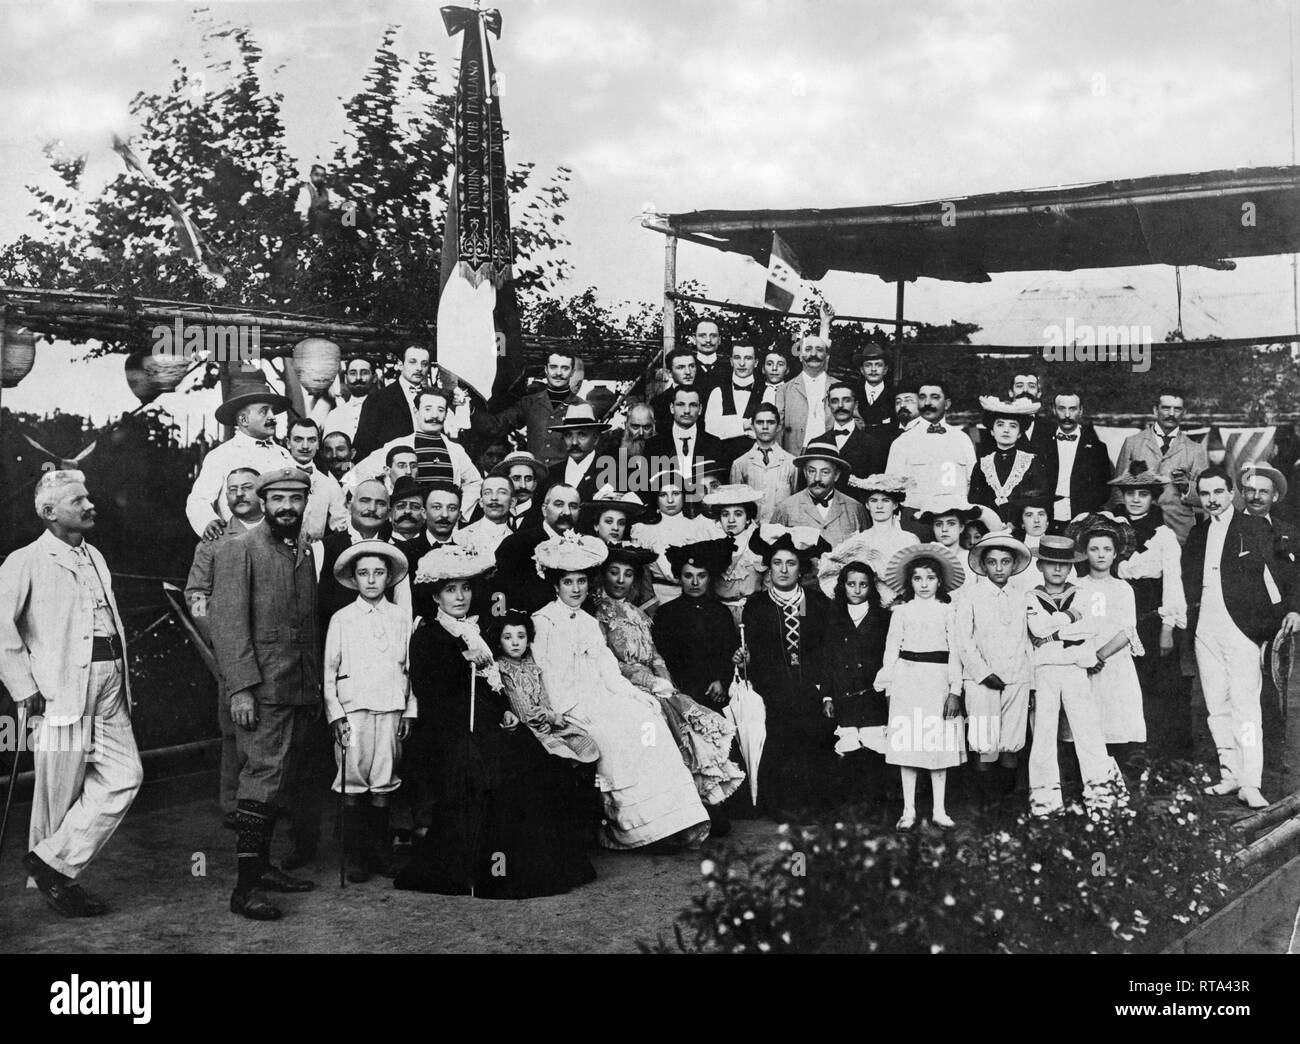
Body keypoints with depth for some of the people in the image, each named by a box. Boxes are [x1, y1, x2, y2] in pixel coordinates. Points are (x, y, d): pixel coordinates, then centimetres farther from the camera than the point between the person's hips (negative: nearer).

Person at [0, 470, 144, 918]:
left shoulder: (94, 557, 19)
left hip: (109, 687, 7)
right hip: (61, 692, -7)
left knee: (125, 775, -1)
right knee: (60, 791, -1)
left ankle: (54, 863, 7)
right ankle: (48, 872, 15)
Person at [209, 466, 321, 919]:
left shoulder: (306, 552, 16)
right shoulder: (239, 550, -5)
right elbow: (229, 623, -12)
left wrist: (317, 688, 17)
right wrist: (241, 688, -18)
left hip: (300, 690, 7)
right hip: (262, 690, -7)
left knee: (280, 780, 12)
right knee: (264, 777, -10)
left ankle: (262, 865, 23)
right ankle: (246, 887, -6)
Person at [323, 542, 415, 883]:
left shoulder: (401, 617, 9)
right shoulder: (341, 619, 5)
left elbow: (409, 667, 12)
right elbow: (329, 670, 5)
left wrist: (409, 711, 7)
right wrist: (335, 713, -3)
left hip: (391, 708, 2)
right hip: (353, 708, -1)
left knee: (383, 784, 4)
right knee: (352, 784, -3)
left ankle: (380, 855, 13)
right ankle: (354, 859, 6)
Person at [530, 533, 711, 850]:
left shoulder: (589, 623, 21)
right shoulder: (543, 622, -1)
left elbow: (608, 671, 14)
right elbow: (549, 679, -9)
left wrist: (634, 693, -2)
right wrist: (583, 708, -17)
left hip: (598, 699, 6)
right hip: (567, 707, -6)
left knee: (648, 718, -18)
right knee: (619, 732, -28)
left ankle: (670, 820, -22)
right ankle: (643, 828, -23)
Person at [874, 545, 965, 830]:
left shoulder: (948, 611, 5)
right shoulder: (901, 611, 7)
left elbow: (955, 652, 2)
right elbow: (891, 651, 7)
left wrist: (955, 690, -5)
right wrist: (887, 687, 0)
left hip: (939, 682, 0)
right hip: (907, 679, 0)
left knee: (940, 746, 3)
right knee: (908, 745, 1)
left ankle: (939, 810, 11)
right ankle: (908, 811, 7)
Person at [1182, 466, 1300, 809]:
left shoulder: (1256, 529, 2)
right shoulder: (1196, 534, 15)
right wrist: (1187, 619, 5)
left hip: (1241, 627, -5)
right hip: (1205, 631, 5)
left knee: (1245, 705, -9)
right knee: (1216, 707, 7)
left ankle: (1250, 784, -9)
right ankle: (1230, 774, 15)